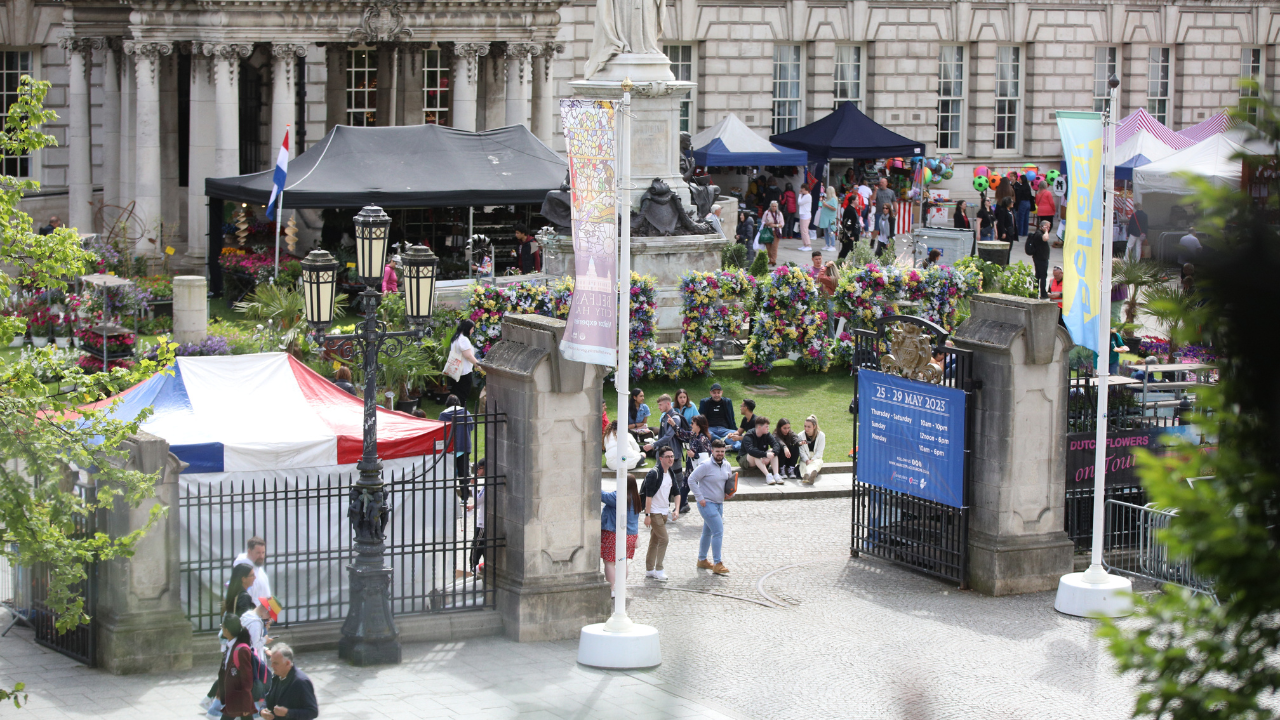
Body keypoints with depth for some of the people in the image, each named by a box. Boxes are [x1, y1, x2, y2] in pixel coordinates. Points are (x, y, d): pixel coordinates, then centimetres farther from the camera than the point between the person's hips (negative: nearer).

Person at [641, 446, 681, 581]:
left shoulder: (671, 473, 8)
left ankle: (649, 570, 19)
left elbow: (676, 493, 15)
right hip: (654, 512, -8)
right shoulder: (654, 474, -17)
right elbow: (648, 495, -19)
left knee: (655, 541, 12)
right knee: (663, 539, -12)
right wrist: (647, 515, -21)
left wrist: (677, 509, 2)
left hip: (664, 512, 8)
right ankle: (658, 570, -7)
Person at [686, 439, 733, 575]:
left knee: (708, 532, 18)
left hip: (719, 503, 8)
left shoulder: (727, 466, 7)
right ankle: (717, 564, -11)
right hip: (707, 503, -8)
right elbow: (692, 479, -15)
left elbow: (729, 481, 23)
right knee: (718, 531, -14)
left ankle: (702, 560, 30)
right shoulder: (706, 466, -15)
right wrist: (700, 498, -16)